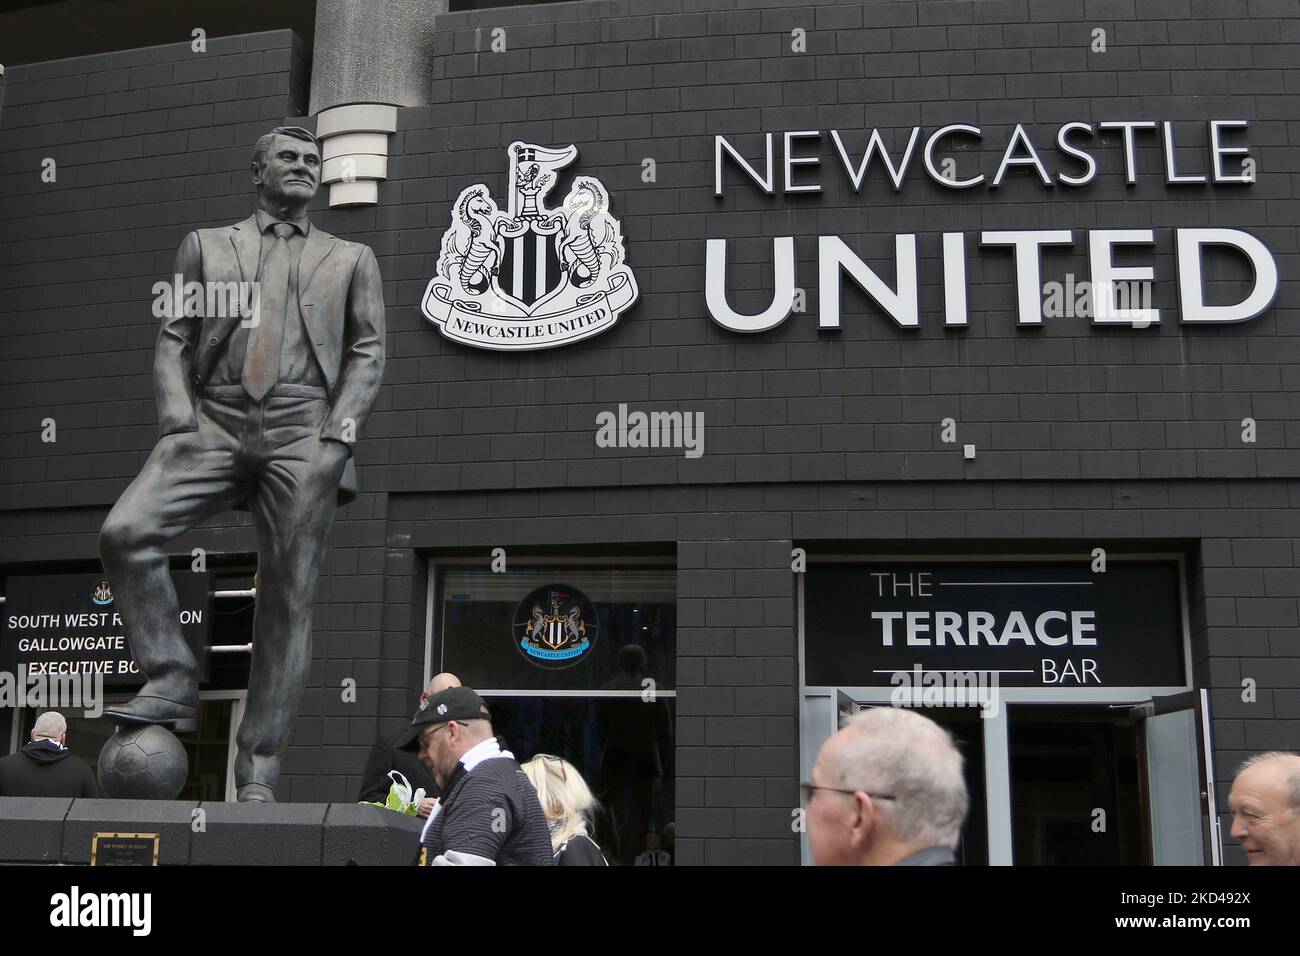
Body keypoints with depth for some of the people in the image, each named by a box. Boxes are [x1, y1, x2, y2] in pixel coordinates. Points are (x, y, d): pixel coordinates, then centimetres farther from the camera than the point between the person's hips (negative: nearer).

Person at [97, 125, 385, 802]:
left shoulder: (350, 258, 20)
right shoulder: (205, 245, 21)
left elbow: (368, 353, 11)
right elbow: (172, 340, 13)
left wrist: (337, 437, -5)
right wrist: (179, 425, -5)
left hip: (302, 429, -1)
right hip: (215, 421, 1)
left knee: (287, 598, -7)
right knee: (125, 532, -23)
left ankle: (258, 772, -3)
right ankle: (172, 684, -11)